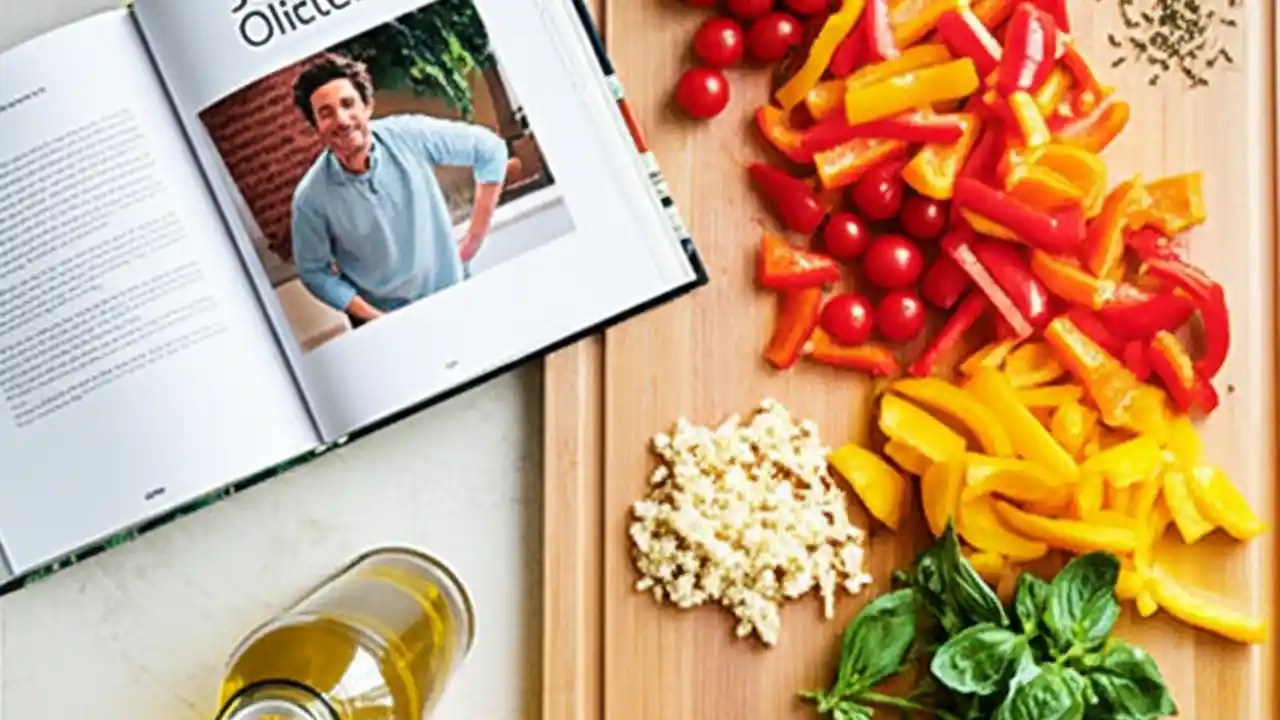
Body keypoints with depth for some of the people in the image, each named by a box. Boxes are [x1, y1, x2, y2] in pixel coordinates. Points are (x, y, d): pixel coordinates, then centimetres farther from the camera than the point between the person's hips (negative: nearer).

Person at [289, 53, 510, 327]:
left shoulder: (409, 135, -17)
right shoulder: (311, 197, -18)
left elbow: (491, 148, -8)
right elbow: (313, 270, -7)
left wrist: (475, 237, -6)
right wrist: (375, 318, -14)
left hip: (453, 296, 1)